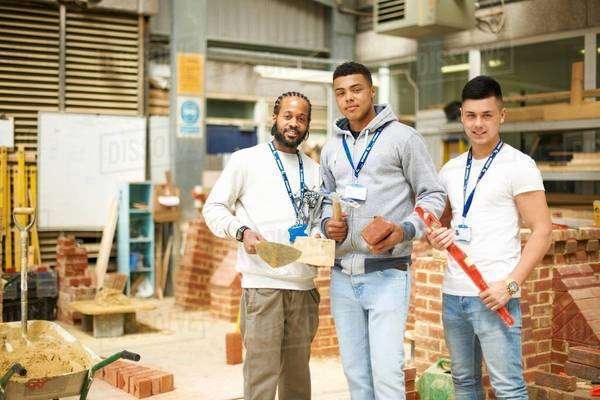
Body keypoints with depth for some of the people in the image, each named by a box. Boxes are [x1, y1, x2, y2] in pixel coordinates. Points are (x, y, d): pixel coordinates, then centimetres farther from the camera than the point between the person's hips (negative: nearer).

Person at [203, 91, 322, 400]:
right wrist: (241, 231, -14)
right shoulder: (247, 160, 3)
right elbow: (213, 207, 3)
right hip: (262, 284, -4)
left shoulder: (314, 170, 17)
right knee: (262, 370, -6)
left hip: (304, 285, 5)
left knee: (298, 373, 10)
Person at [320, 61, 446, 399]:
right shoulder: (331, 149, 14)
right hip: (343, 277, 6)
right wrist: (327, 224, 1)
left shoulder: (403, 137, -2)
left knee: (386, 373, -10)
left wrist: (406, 230, -18)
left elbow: (433, 195, -1)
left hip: (386, 274, -5)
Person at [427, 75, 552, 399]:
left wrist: (511, 284, -17)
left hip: (493, 295, -6)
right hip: (453, 293, 6)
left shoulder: (518, 165, -4)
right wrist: (437, 236, 0)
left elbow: (542, 230, -8)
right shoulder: (450, 170, 14)